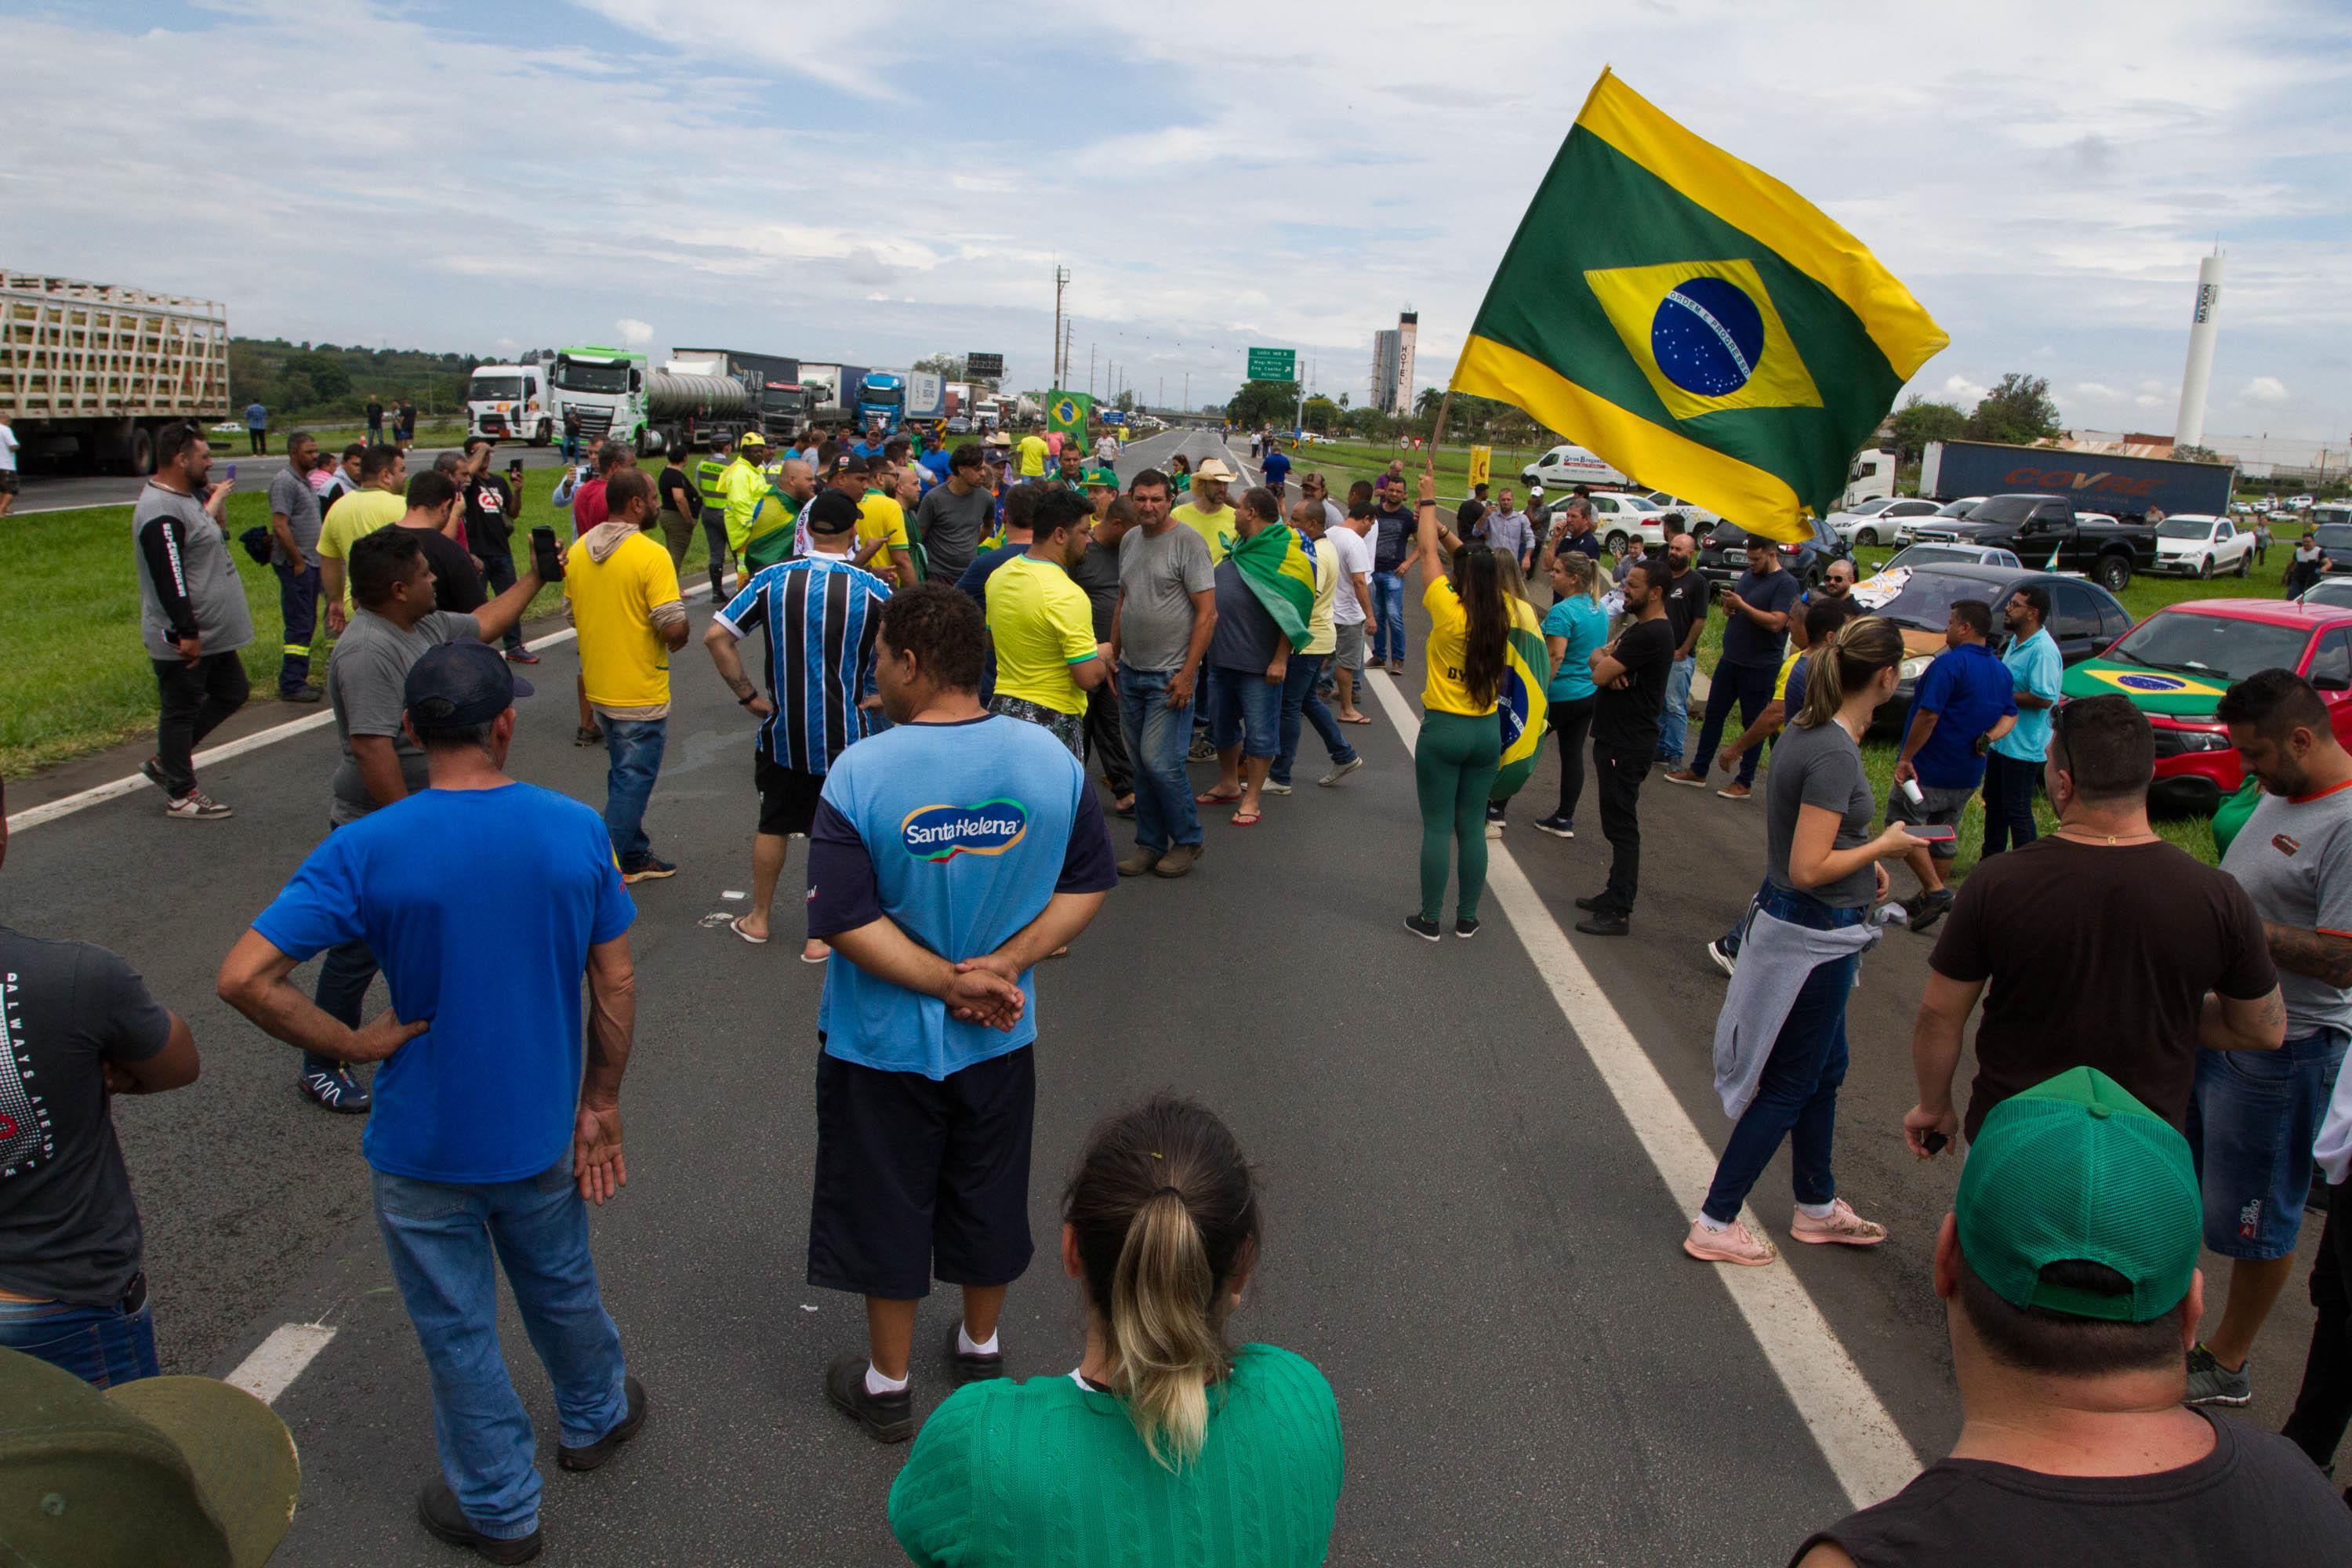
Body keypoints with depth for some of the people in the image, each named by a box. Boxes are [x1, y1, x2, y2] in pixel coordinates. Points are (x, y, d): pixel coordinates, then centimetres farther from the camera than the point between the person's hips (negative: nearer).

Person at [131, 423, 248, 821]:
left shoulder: (185, 495, 10)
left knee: (233, 692, 20)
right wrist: (186, 633, -26)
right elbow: (169, 578, -26)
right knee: (181, 711, 2)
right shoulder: (161, 512, -22)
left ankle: (164, 762, 29)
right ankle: (181, 796, 15)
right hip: (184, 640, -10)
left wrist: (215, 502, 8)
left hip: (211, 635, 10)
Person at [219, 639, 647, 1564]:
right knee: (562, 1288, 28)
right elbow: (615, 984, -6)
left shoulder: (365, 850, -19)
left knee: (458, 1331, 18)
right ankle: (596, 1418, 52)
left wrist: (354, 1044, -11)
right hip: (541, 1130, 2)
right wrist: (602, 1102, 5)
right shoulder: (577, 830, -13)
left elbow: (244, 977, -24)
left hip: (424, 1146, -2)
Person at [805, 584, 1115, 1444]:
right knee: (990, 1199, 23)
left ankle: (887, 1385, 34)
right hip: (1001, 1041, 3)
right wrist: (1002, 968, -12)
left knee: (888, 1209, 16)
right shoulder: (1052, 759, -10)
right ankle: (981, 1346, 45)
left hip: (885, 1044, -3)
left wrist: (951, 981, -17)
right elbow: (1088, 887, -7)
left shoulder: (860, 774, -21)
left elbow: (844, 920, -23)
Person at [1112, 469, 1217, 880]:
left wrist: (1187, 674, -17)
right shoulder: (1129, 542, 11)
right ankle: (1150, 844, 21)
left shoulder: (1187, 542, -11)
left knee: (1160, 761, -9)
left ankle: (1187, 841, 9)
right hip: (1131, 672, 7)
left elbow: (1207, 613, -14)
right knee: (1141, 764, 11)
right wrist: (1112, 656, 15)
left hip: (1169, 676, -7)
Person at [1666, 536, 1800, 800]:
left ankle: (1745, 782, 12)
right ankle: (1698, 771, 21)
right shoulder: (1748, 576, 11)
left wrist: (1742, 605, -20)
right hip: (1730, 660, 8)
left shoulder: (1786, 583, -12)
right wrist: (1728, 606, -4)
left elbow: (1776, 622, -23)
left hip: (1759, 667, -7)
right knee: (1713, 715, 12)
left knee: (1753, 723, 3)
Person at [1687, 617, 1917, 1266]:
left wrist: (1864, 862, 10)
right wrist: (1882, 847, -13)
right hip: (1813, 938, -10)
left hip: (1794, 925, 10)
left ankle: (1818, 1206, 39)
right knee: (1789, 1085, 4)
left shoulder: (1810, 731, 4)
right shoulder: (1834, 755, -25)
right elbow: (1809, 869, -27)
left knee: (1824, 1069, 23)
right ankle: (1715, 1224, 14)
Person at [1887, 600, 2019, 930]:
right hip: (1968, 775, 8)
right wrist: (1989, 737, -2)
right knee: (1945, 832, 18)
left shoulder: (1949, 664, -19)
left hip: (1931, 768, -8)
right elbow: (2010, 715, 16)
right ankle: (1928, 897, 27)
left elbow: (1928, 716, -24)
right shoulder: (2001, 671, 10)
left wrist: (1905, 758, -19)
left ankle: (1935, 890, -8)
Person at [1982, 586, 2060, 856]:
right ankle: (1991, 858, 34)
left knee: (2017, 811, -3)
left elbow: (2044, 699, -28)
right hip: (2000, 740, 10)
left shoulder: (2043, 651, -23)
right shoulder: (2017, 641, 9)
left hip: (2023, 746, -10)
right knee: (1994, 803, 20)